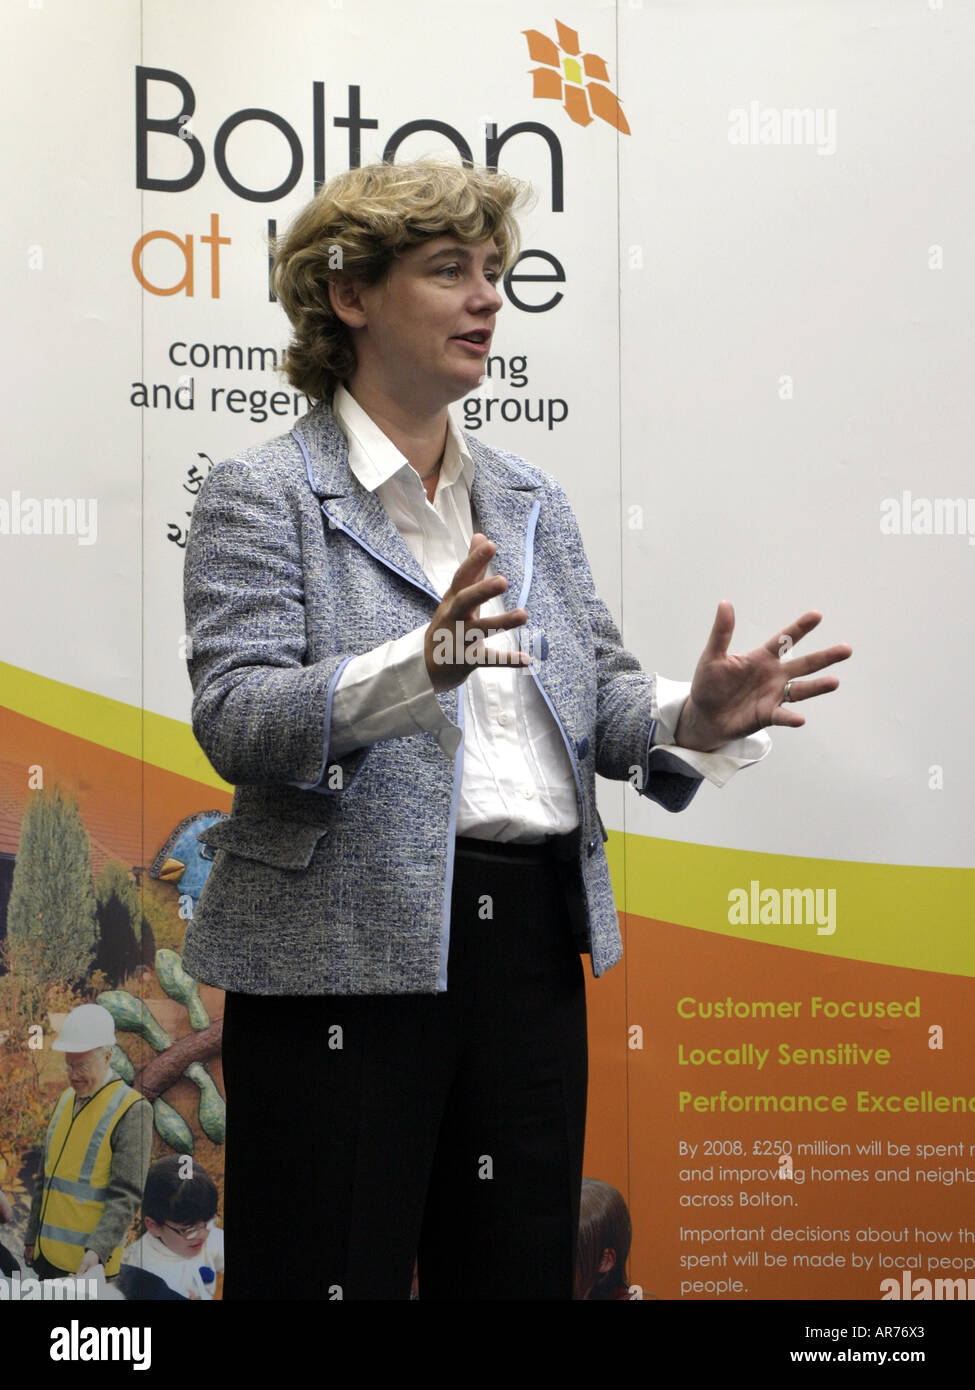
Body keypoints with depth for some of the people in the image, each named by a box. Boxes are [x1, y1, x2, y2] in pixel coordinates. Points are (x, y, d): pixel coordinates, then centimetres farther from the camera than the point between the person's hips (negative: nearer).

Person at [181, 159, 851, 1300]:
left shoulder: (530, 501, 15)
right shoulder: (262, 496, -2)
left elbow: (598, 695, 11)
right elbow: (233, 716, -14)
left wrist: (694, 715, -12)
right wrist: (414, 666, -32)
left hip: (531, 941, 6)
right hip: (347, 949, -5)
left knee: (517, 1269, 14)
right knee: (340, 1270, 3)